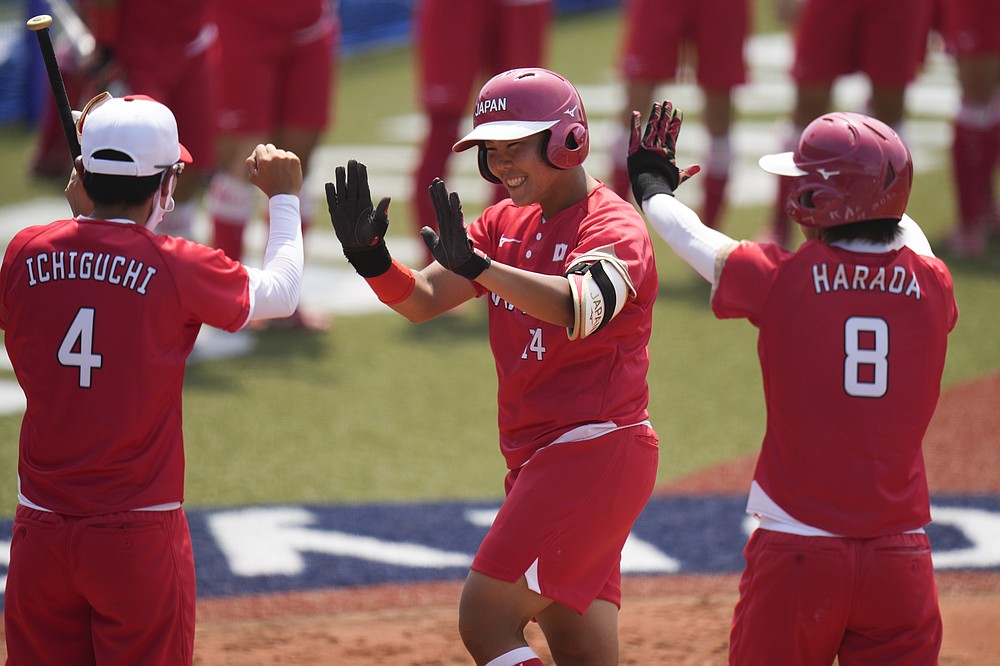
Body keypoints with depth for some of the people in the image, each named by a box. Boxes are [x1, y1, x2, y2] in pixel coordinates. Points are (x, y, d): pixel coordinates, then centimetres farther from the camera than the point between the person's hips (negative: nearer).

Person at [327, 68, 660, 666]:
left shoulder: (614, 227, -13)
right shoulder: (507, 223, 12)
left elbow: (578, 309, -34)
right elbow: (423, 298, 4)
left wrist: (476, 265, -47)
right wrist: (371, 258, -17)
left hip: (597, 453, -8)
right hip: (537, 460, 8)